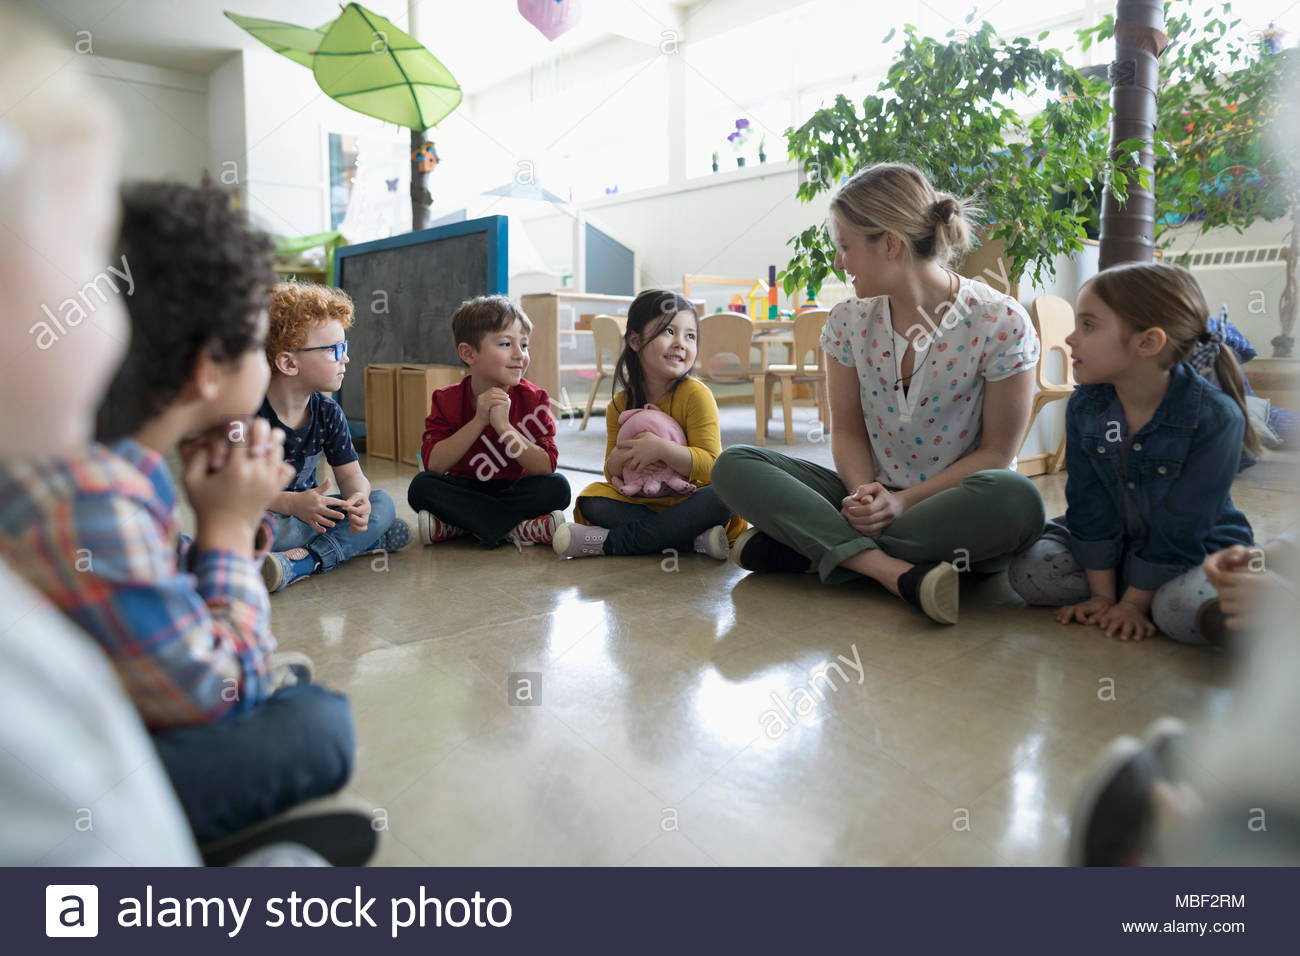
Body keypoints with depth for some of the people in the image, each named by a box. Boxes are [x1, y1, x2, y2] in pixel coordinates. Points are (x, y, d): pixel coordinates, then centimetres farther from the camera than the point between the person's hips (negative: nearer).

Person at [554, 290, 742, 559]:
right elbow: (612, 474, 3)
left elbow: (710, 465, -18)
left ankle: (611, 541, -29)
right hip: (639, 502, 4)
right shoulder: (619, 406, 0)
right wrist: (622, 458, -21)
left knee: (722, 497, -33)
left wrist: (661, 449, -32)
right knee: (591, 498, -16)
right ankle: (695, 540, -26)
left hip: (687, 501, -3)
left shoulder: (696, 395, -12)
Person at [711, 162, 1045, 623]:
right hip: (876, 497, 3)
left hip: (952, 502, -3)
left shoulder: (1000, 323, -12)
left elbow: (997, 451, -9)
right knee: (733, 465, -15)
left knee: (1018, 499, -39)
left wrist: (906, 500, -20)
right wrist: (863, 492, -17)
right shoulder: (849, 320, 0)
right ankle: (897, 571, -32)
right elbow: (847, 429, 3)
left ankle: (815, 548, -26)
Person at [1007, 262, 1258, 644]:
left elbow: (1179, 531, -21)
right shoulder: (1084, 406, -10)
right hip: (1113, 544, 4)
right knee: (1028, 571, -18)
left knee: (1189, 610, -35)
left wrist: (1132, 603, -17)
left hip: (1198, 551, -4)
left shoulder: (1216, 419, -25)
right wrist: (1102, 595, -10)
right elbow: (1090, 507, -9)